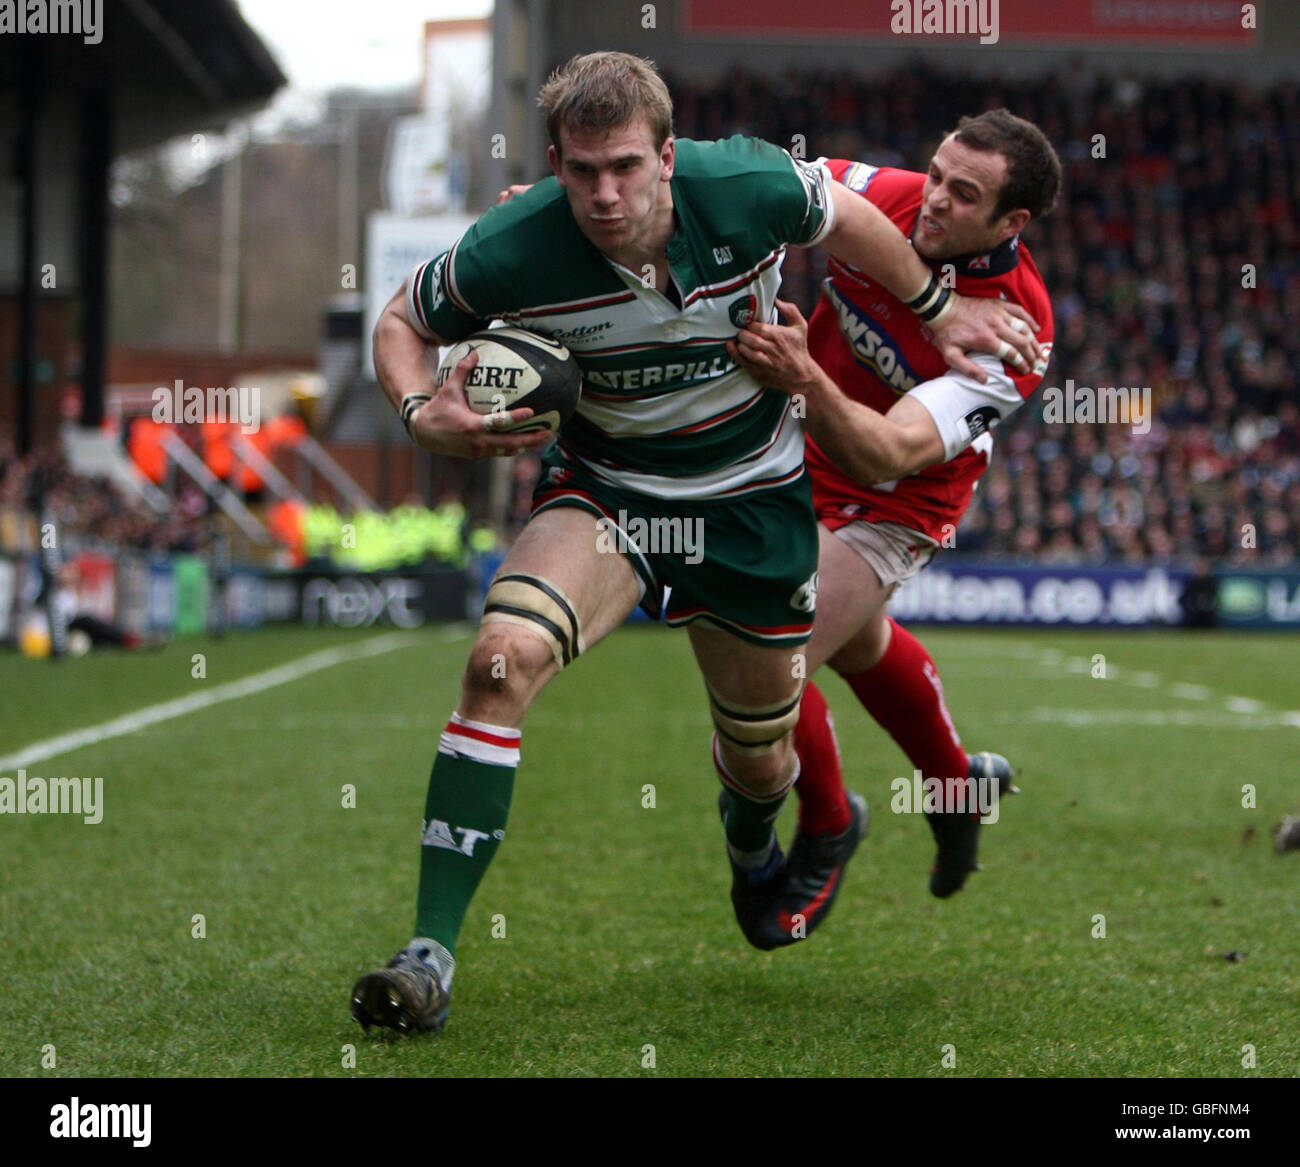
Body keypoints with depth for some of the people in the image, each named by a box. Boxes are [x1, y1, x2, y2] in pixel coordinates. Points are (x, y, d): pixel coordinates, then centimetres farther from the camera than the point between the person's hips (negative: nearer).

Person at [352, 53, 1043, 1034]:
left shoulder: (749, 187, -23)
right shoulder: (509, 251, -24)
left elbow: (846, 218, 1)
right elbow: (401, 321, -4)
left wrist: (939, 310, 13)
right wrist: (425, 415, -24)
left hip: (755, 500, 1)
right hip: (602, 492, -1)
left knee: (762, 765, 14)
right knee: (505, 653, -31)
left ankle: (751, 840, 57)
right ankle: (432, 953, -26)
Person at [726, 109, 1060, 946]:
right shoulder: (882, 196, -22)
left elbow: (888, 455, -42)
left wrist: (806, 381, -59)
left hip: (890, 511, -6)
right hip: (789, 461, 6)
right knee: (857, 645, 28)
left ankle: (827, 825, 15)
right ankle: (957, 780, 57)